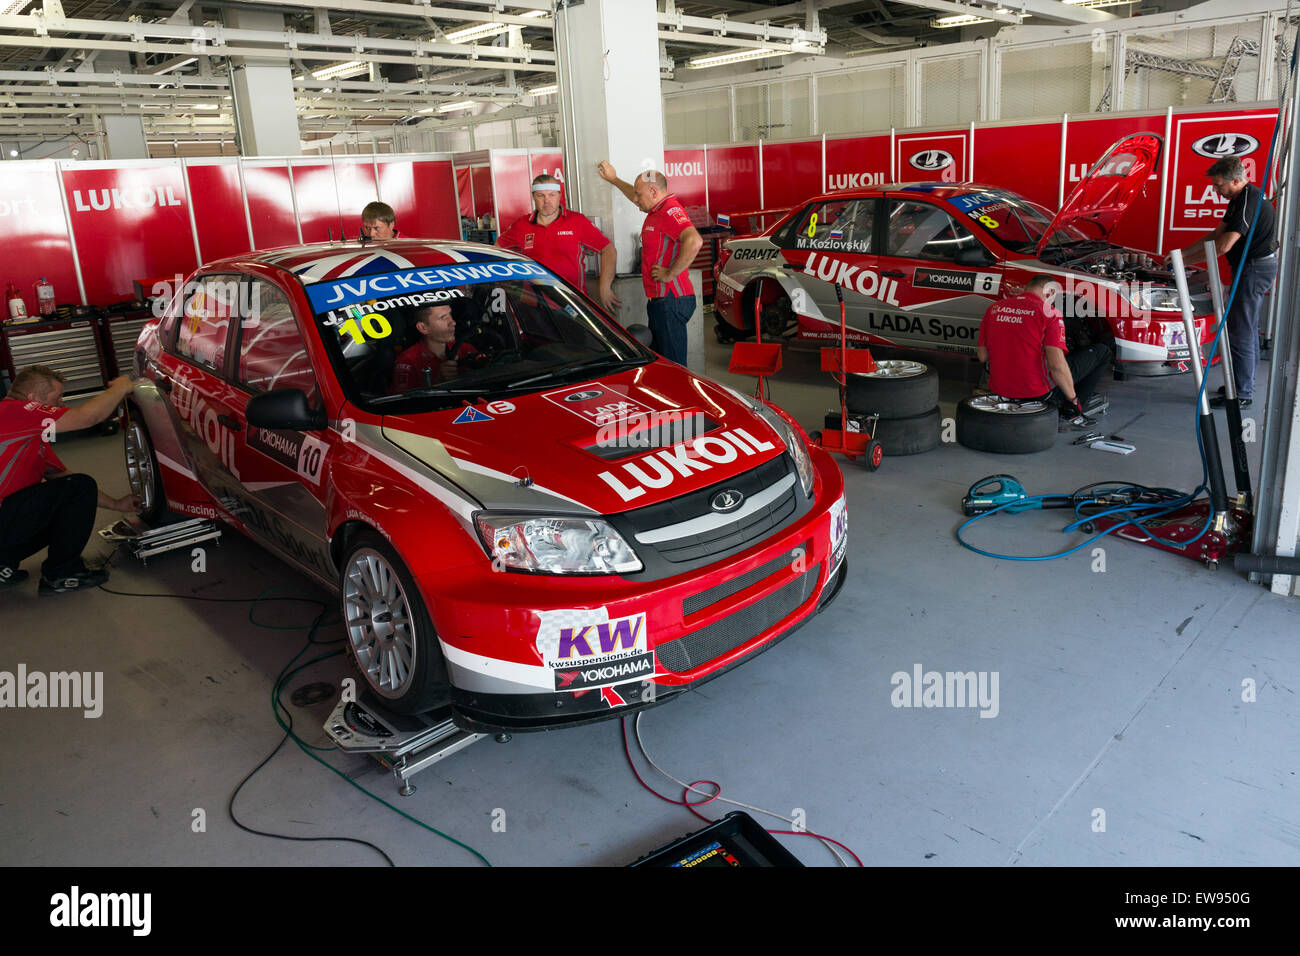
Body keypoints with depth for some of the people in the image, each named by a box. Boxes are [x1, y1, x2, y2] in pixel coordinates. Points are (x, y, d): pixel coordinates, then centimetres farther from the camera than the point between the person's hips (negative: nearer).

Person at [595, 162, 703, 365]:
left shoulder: (670, 210, -15)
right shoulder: (657, 209, 16)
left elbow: (694, 241, -33)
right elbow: (638, 198, 40)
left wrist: (670, 274, -25)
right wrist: (613, 179, 47)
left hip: (670, 301, -11)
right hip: (660, 301, 11)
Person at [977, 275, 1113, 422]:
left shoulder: (994, 308, 3)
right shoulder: (1049, 313, -12)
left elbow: (983, 356, 8)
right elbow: (1056, 365, -20)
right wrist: (1073, 398, -8)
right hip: (1039, 393, -6)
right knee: (1103, 352, 10)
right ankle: (1073, 410, 10)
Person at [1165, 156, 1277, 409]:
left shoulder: (1250, 201, -23)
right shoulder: (1239, 199, 11)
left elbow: (1223, 245, -27)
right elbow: (1216, 235, 17)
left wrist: (1186, 261, -19)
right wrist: (1182, 253, 11)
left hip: (1255, 268, -11)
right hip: (1253, 267, 11)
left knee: (1240, 331, -7)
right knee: (1248, 328, 18)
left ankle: (1241, 395, -3)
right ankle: (1246, 383, 30)